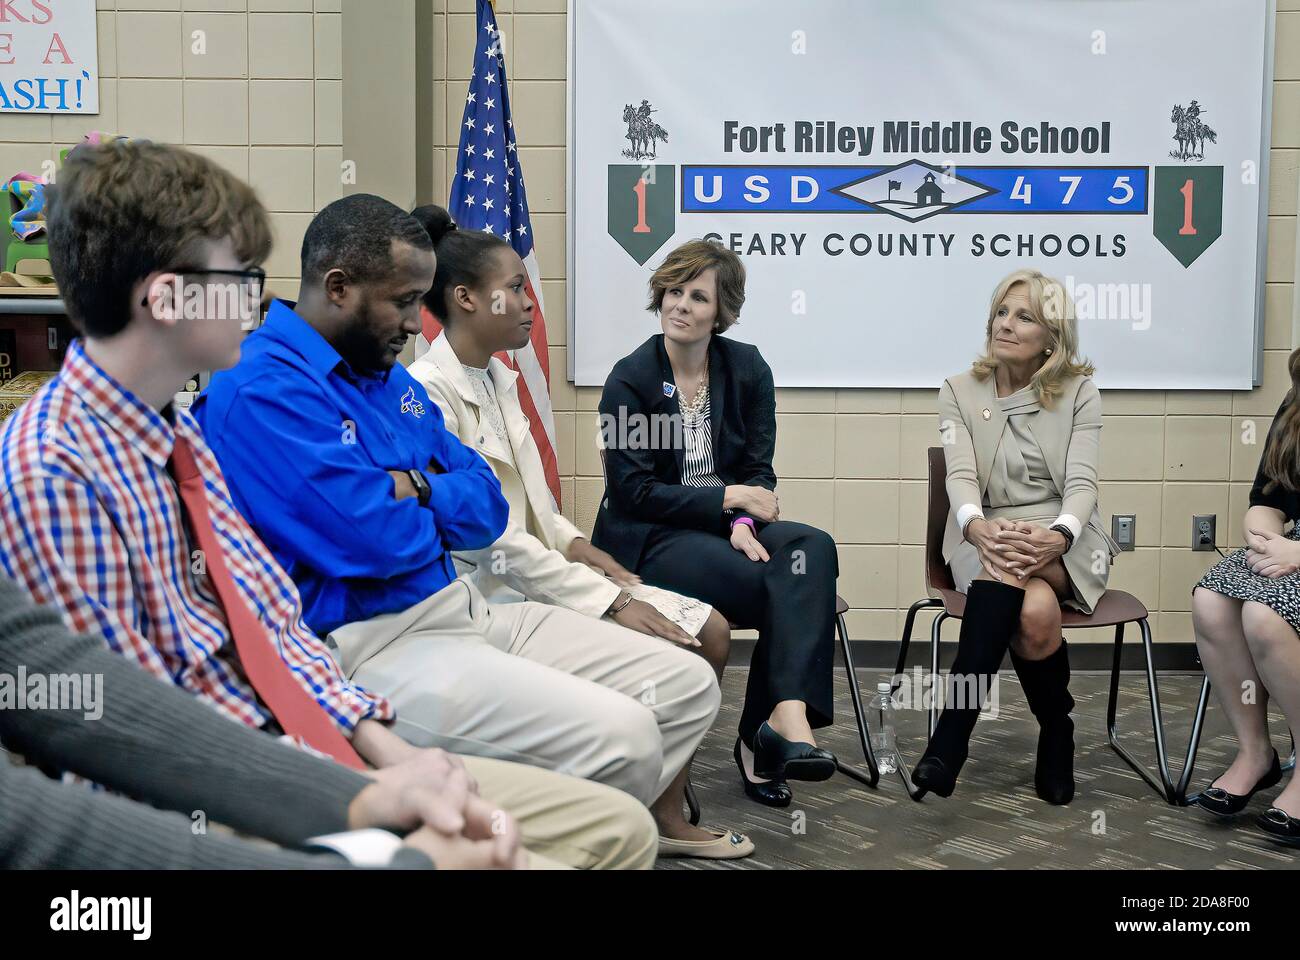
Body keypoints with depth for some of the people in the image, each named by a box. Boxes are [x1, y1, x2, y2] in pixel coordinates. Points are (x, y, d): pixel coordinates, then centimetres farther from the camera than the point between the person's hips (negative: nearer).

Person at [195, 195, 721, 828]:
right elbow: (375, 542, -22)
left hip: (465, 609, 10)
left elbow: (488, 507, 12)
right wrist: (436, 520, 1)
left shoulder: (391, 379, 16)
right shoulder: (260, 389, -14)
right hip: (367, 644, -9)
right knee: (620, 736, -25)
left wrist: (417, 488, -9)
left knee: (688, 687, 4)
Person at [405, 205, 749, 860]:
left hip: (542, 571, 9)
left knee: (708, 630, 2)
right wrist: (609, 602, -21)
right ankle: (659, 822, 5)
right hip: (493, 595, -9)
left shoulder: (499, 380, 12)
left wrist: (575, 545, -2)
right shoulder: (426, 392, -17)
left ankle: (668, 817, 9)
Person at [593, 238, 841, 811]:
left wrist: (744, 521, -18)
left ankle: (786, 716, -34)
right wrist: (730, 498, -14)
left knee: (811, 547, -29)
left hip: (728, 525, 4)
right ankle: (778, 724, -14)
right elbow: (634, 492, -9)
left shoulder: (747, 369, 7)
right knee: (784, 586, -28)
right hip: (649, 539, -4)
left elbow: (759, 472, 5)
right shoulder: (629, 380, -5)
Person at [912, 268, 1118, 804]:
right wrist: (978, 528, -32)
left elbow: (1081, 482, -6)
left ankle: (949, 741, -32)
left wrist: (1058, 536, -30)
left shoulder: (1079, 392, 5)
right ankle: (1057, 734, -14)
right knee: (1035, 613, -35)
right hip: (986, 537, 1)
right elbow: (961, 476, -8)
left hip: (1064, 543, -1)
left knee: (1010, 566, -36)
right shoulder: (959, 391, 6)